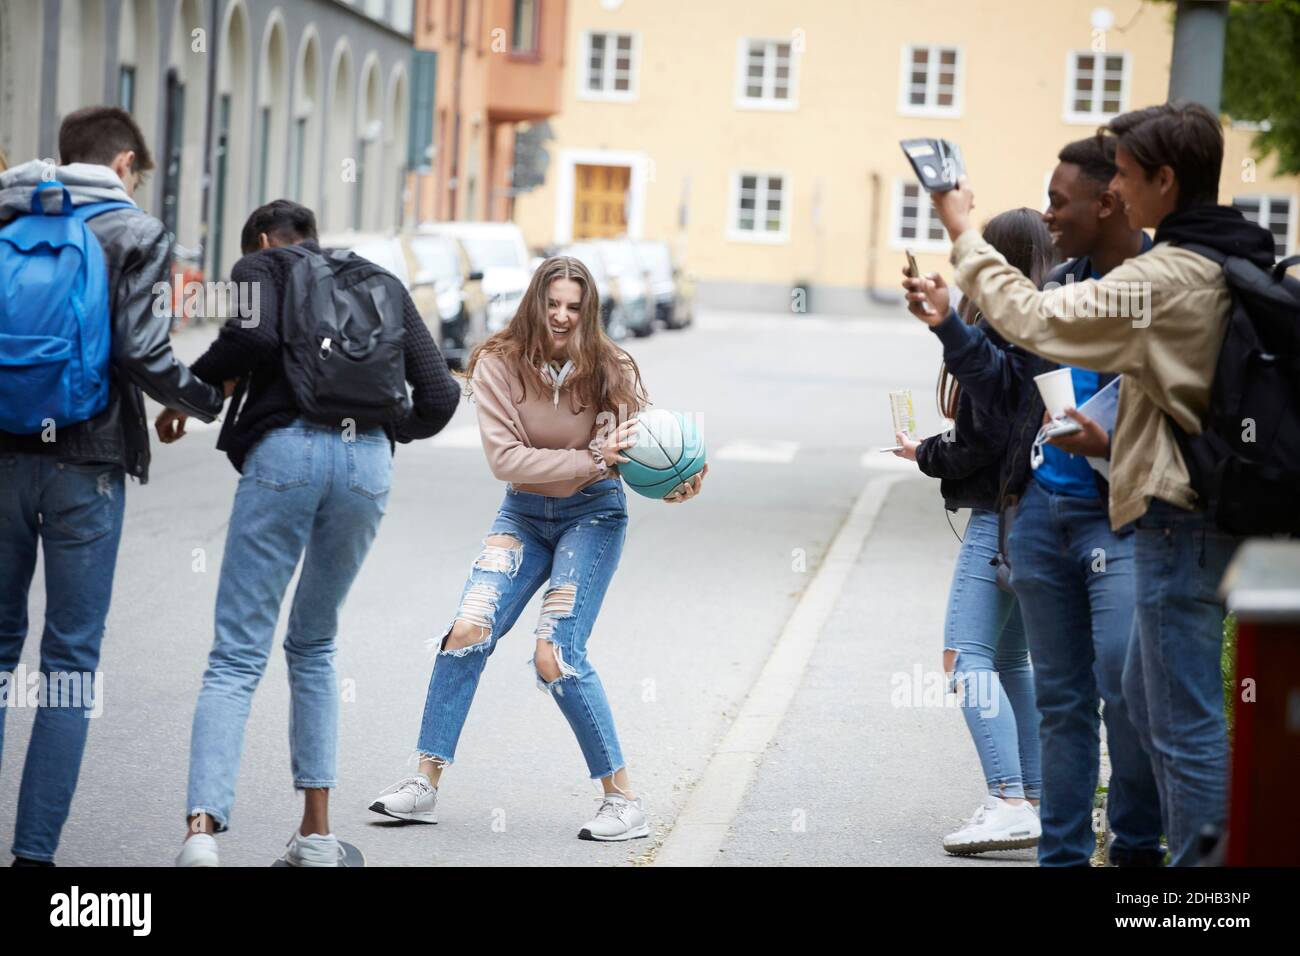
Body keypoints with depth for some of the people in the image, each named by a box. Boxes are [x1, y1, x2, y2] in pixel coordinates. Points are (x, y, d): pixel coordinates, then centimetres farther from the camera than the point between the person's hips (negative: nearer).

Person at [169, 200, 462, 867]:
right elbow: (438, 394, 17)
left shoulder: (261, 267, 15)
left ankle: (202, 827, -23)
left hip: (284, 449, -4)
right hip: (367, 461, 4)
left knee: (237, 656, -4)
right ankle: (316, 834, 15)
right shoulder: (384, 285, 27)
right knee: (314, 647, 21)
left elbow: (253, 336, -9)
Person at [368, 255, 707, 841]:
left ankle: (624, 800, -6)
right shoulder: (498, 366, -10)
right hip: (523, 513, 3)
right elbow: (504, 458, -18)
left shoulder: (611, 371, -11)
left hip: (593, 515, -3)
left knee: (556, 656, -15)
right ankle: (425, 783, -2)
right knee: (468, 631, -12)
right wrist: (591, 460, -27)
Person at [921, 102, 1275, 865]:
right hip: (1214, 505, 10)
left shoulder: (1167, 278, -19)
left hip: (1180, 517, -10)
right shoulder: (1238, 265, 10)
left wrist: (962, 231, -4)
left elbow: (1035, 318, -14)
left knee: (1186, 723, -6)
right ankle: (1190, 849, 26)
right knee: (1148, 698, 20)